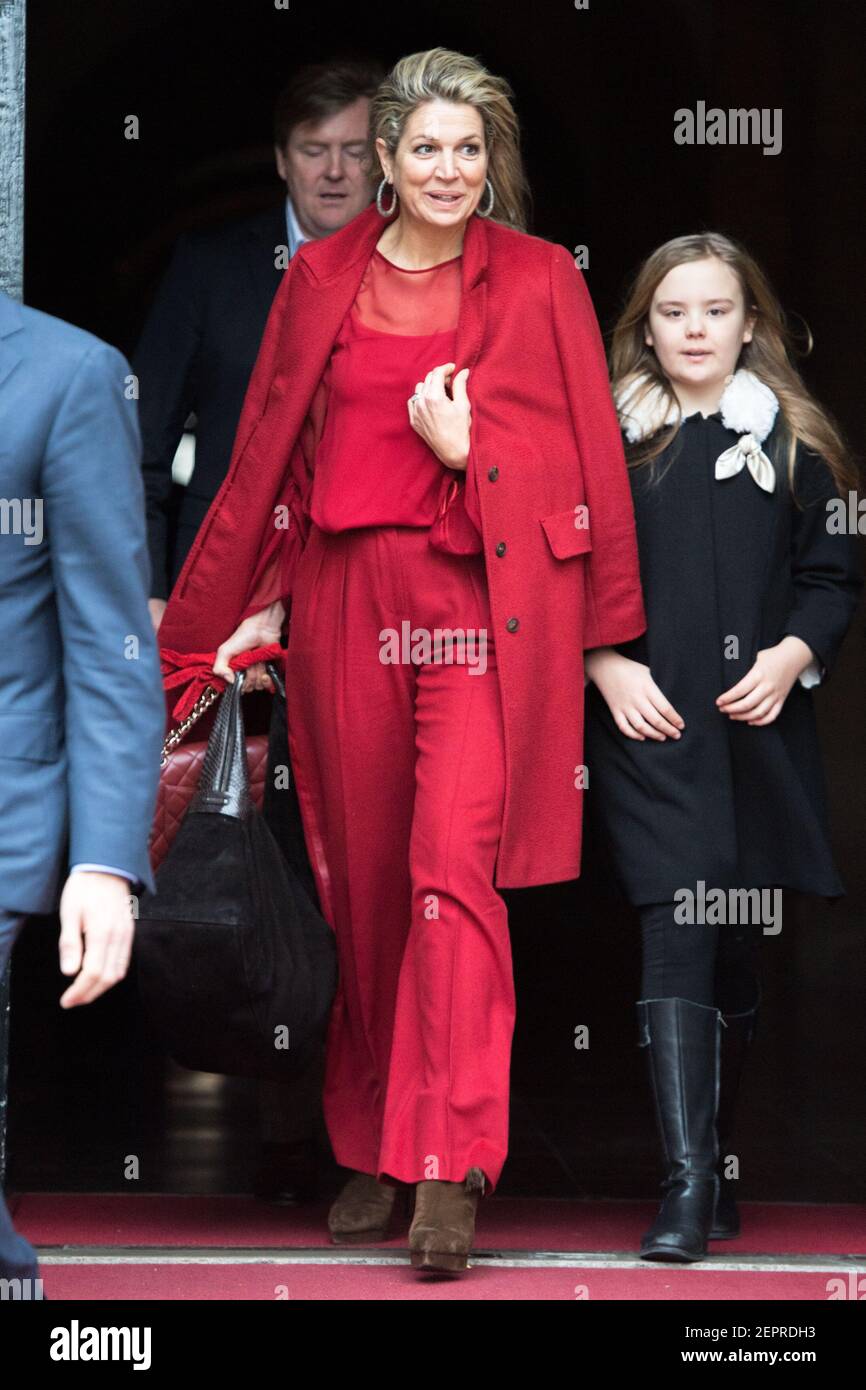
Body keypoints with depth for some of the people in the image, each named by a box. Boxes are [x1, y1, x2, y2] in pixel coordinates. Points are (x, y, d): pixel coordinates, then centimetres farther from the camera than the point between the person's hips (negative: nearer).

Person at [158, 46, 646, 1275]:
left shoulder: (540, 280, 2)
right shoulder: (324, 279, 9)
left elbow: (587, 459, 3)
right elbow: (271, 451, 14)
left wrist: (463, 451, -10)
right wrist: (255, 606, 13)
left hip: (489, 606, -3)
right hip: (351, 604, 3)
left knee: (454, 868, -14)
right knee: (366, 885, 8)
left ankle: (449, 1170, -14)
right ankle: (376, 1150, 20)